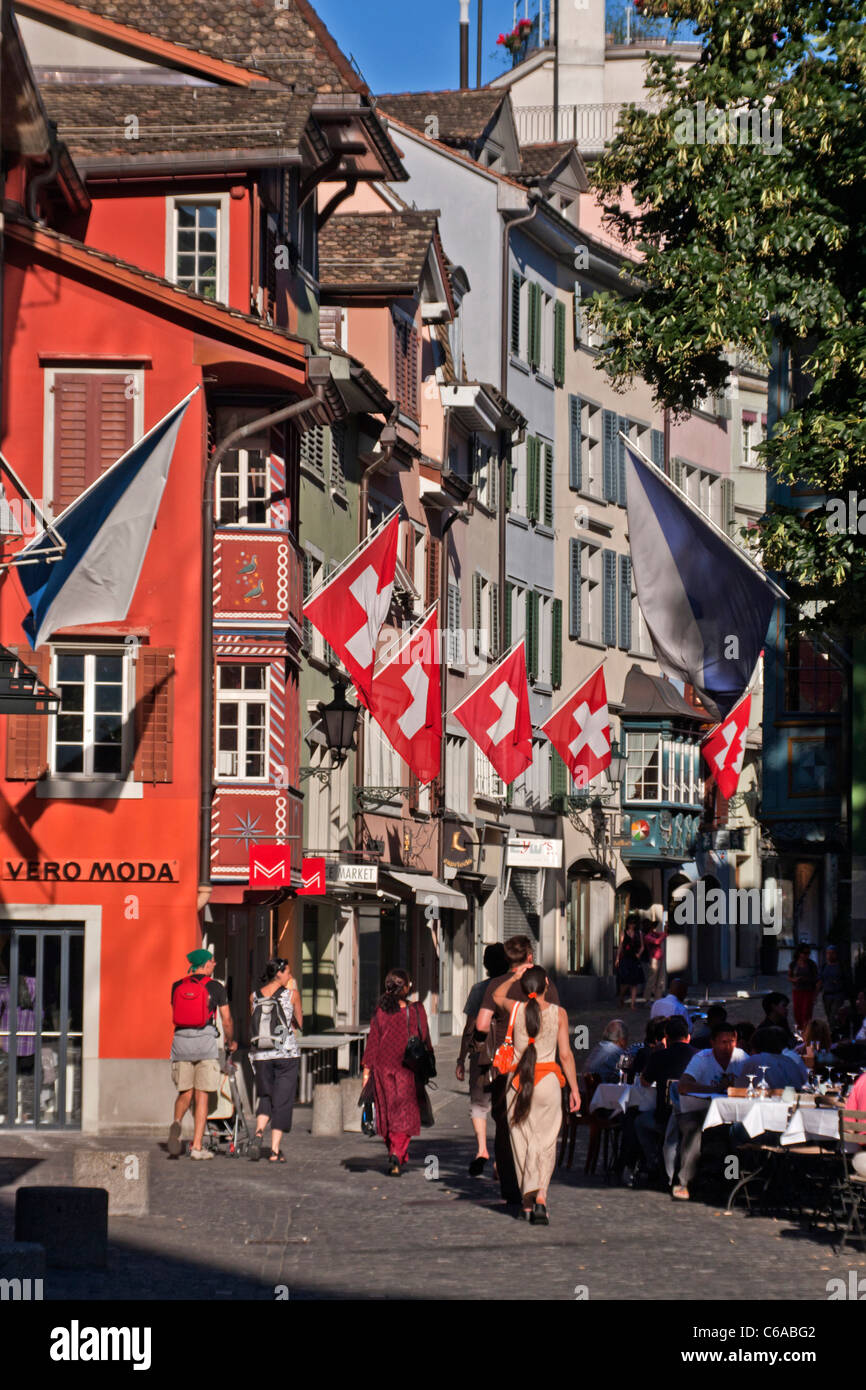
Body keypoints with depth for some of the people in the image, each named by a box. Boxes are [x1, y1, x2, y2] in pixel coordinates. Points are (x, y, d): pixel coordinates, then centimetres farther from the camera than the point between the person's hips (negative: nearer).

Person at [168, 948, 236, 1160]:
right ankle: (197, 1147, -2)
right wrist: (230, 1042, 23)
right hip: (205, 1040, -3)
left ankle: (176, 1122, -18)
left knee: (184, 1093, 13)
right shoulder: (215, 987, 1)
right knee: (202, 1096, 1)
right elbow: (226, 1020, 6)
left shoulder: (177, 986, 10)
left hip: (181, 1040, 3)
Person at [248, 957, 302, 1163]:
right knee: (282, 1101, 4)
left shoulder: (255, 996, 4)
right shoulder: (291, 994, -5)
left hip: (261, 1055, 3)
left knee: (266, 1097, 18)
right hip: (287, 1054, -3)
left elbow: (255, 1025, 13)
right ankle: (275, 1150, 1)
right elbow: (299, 1023, 8)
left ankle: (259, 1132, -8)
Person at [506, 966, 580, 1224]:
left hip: (518, 1079, 1)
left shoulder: (515, 1010, -2)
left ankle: (527, 1200, 11)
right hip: (548, 1080, -1)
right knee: (546, 1141, 1)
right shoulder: (558, 1013, -3)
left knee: (522, 1140, 11)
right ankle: (540, 1194, -20)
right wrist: (574, 1088, 4)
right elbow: (566, 1055, -2)